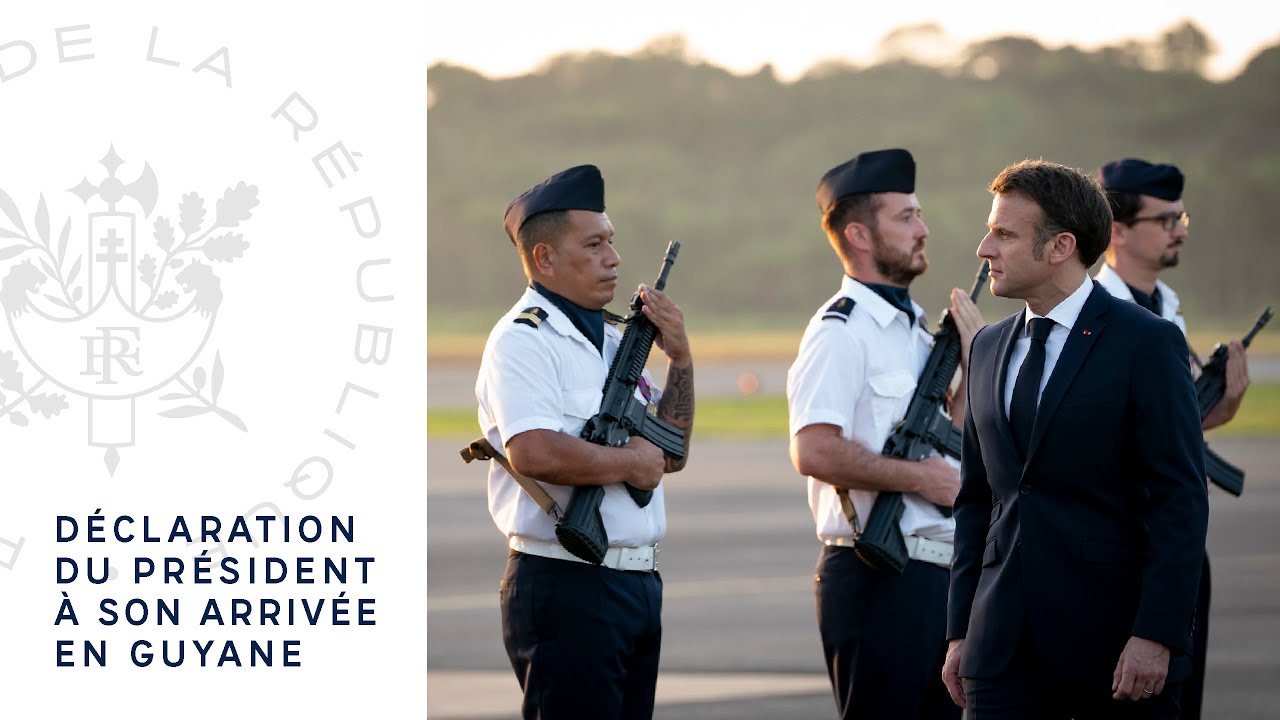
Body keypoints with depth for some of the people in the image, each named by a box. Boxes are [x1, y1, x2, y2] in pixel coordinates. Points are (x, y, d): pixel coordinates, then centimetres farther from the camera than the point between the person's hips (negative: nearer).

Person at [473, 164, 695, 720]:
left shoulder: (616, 341, 17)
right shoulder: (523, 340, -11)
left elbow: (670, 453, 18)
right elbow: (535, 454, -27)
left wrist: (680, 359, 6)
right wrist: (628, 462, -13)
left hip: (638, 584, 9)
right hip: (565, 586, -9)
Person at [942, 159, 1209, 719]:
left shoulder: (1147, 344, -5)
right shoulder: (989, 348, 15)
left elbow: (1179, 503, -9)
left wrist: (1156, 635, -17)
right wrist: (960, 631, 11)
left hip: (1114, 643, -5)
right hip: (1003, 649, 5)